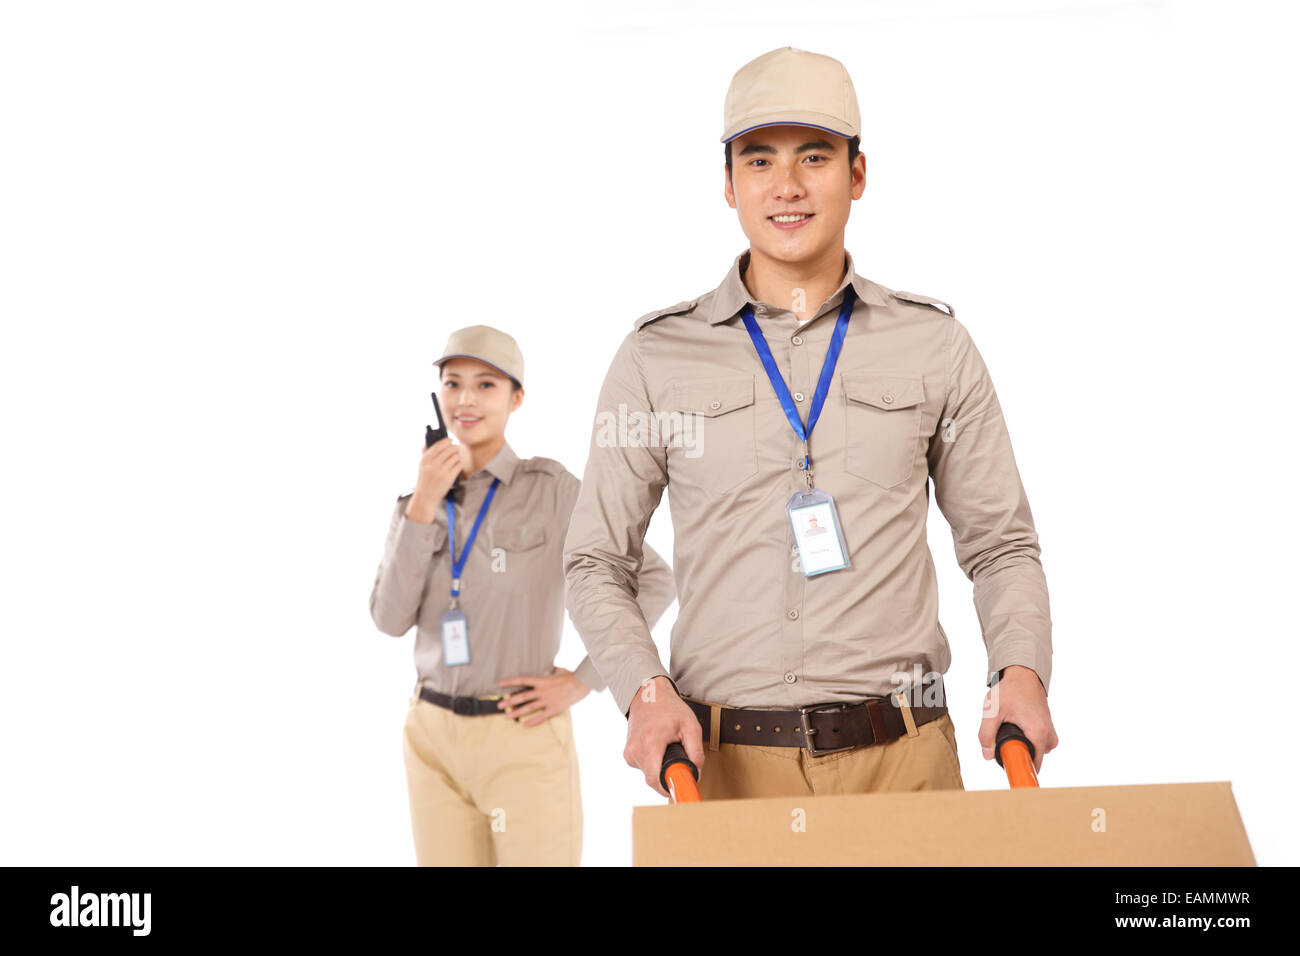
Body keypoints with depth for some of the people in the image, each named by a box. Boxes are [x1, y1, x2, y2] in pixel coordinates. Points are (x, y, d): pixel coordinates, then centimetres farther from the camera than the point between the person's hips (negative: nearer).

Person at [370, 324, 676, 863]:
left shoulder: (550, 488, -6)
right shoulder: (418, 502, 8)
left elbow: (653, 580, -8)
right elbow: (391, 619, -5)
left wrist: (582, 681, -10)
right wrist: (423, 507, -12)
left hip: (522, 739, -4)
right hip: (433, 737, 4)